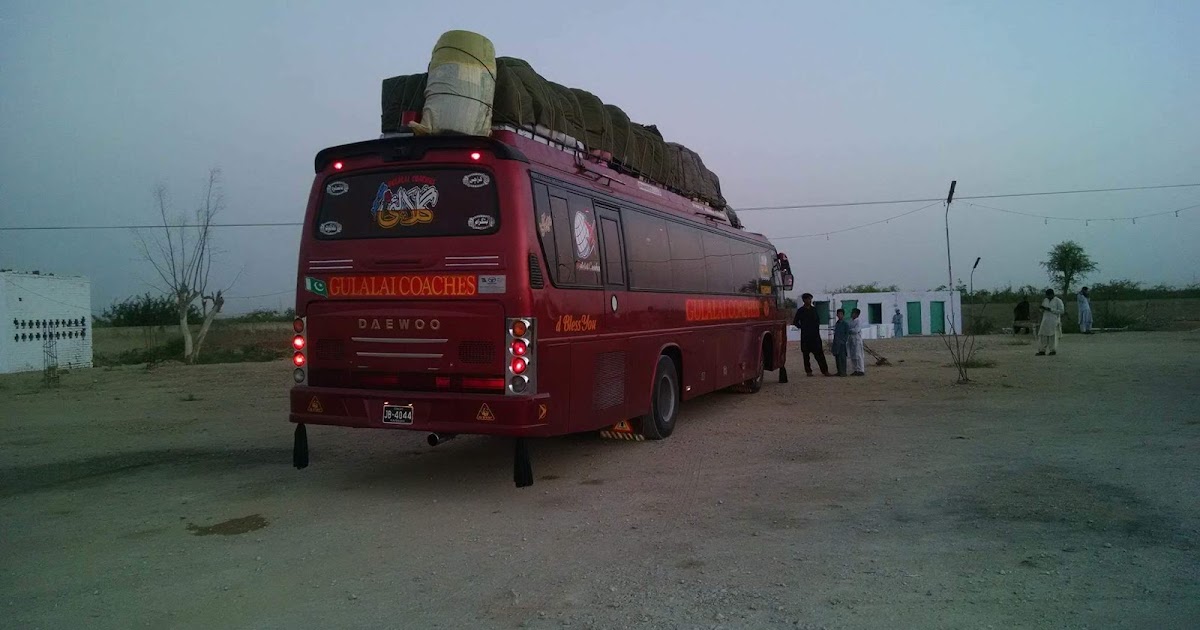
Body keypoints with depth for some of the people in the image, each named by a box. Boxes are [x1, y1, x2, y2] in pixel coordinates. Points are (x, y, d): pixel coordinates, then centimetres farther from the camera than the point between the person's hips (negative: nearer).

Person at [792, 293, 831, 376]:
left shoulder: (814, 309, 12)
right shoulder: (800, 311, 1)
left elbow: (818, 320, 23)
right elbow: (795, 322, 5)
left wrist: (817, 327, 9)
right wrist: (802, 327, 1)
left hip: (815, 335, 3)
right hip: (805, 336, -3)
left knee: (820, 353, -2)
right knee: (806, 354, 2)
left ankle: (825, 371, -5)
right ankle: (808, 371, 9)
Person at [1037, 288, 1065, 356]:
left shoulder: (1058, 301, -5)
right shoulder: (1045, 300, 13)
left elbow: (1061, 311, -12)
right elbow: (1042, 310, 20)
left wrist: (1050, 309, -18)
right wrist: (1042, 308, -5)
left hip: (1054, 321, -6)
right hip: (1045, 320, 6)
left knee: (1053, 336, -3)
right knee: (1043, 335, 0)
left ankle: (1053, 351, 6)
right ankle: (1042, 351, 1)